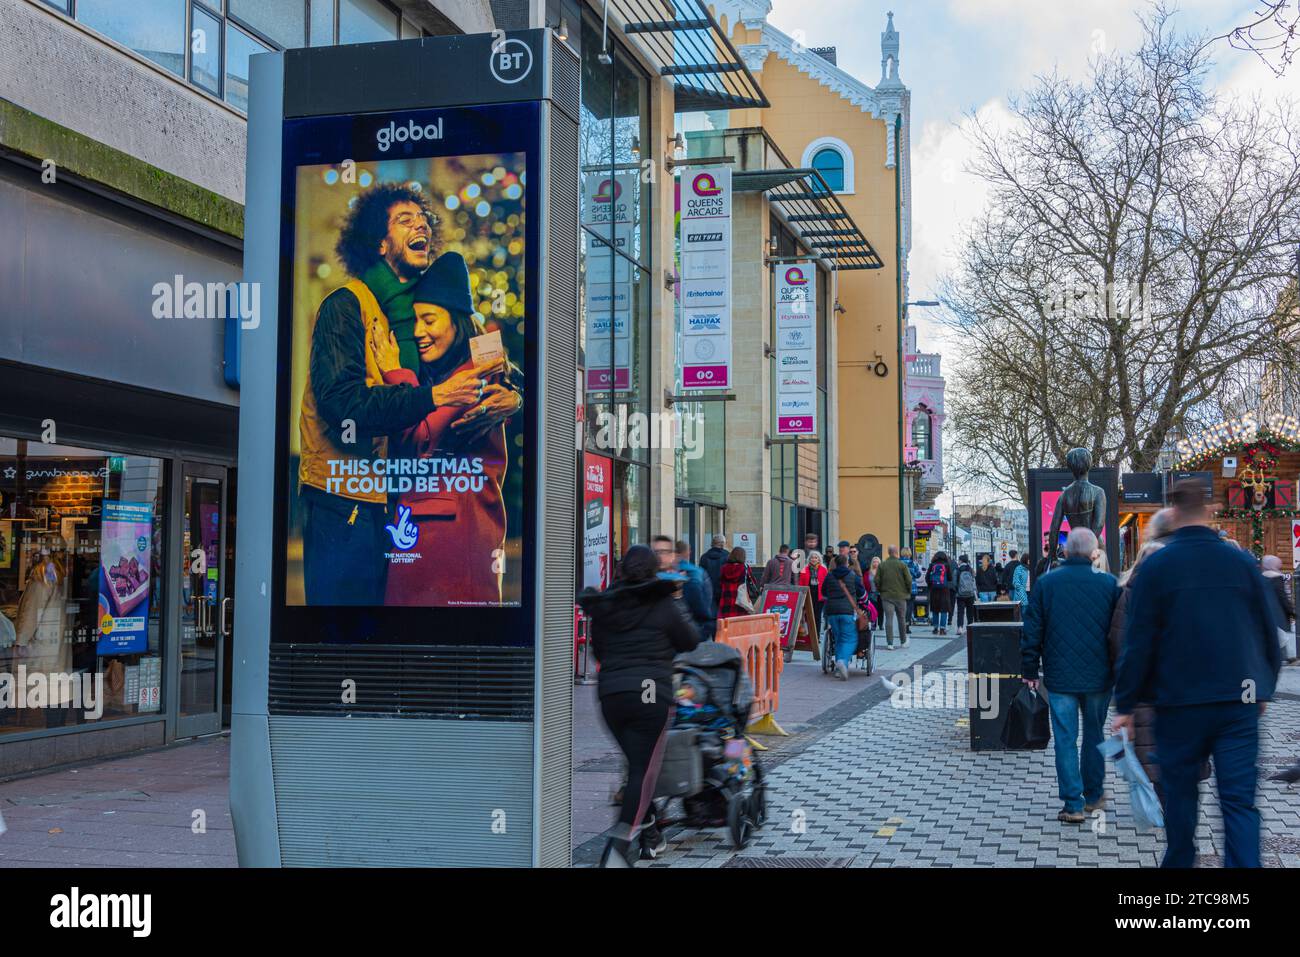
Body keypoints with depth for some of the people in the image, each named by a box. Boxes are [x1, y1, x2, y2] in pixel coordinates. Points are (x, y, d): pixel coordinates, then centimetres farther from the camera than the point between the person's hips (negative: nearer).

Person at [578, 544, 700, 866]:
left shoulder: (603, 607, 10)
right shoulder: (664, 605, -1)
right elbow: (690, 641, 12)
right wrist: (678, 606, 24)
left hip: (610, 695, 5)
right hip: (651, 695, -5)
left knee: (637, 765, 19)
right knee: (645, 770, -4)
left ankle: (650, 834, 27)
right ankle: (620, 841, -18)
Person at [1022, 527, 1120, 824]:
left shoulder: (1046, 583, -4)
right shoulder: (1109, 583, -5)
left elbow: (1032, 632, 0)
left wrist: (1030, 670, 9)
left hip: (1060, 677, -1)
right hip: (1098, 677, 1)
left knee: (1065, 739, 4)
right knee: (1094, 735, 17)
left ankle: (1073, 804, 2)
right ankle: (1094, 796, 27)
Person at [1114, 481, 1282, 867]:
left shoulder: (1155, 566, -5)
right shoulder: (1241, 561, 2)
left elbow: (1138, 642, -6)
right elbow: (1269, 633, 8)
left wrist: (1125, 705, 0)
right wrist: (1264, 687, 21)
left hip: (1179, 700, -1)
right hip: (1239, 698, 1)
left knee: (1179, 791, 15)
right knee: (1239, 799, 0)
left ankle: (1179, 861, 28)